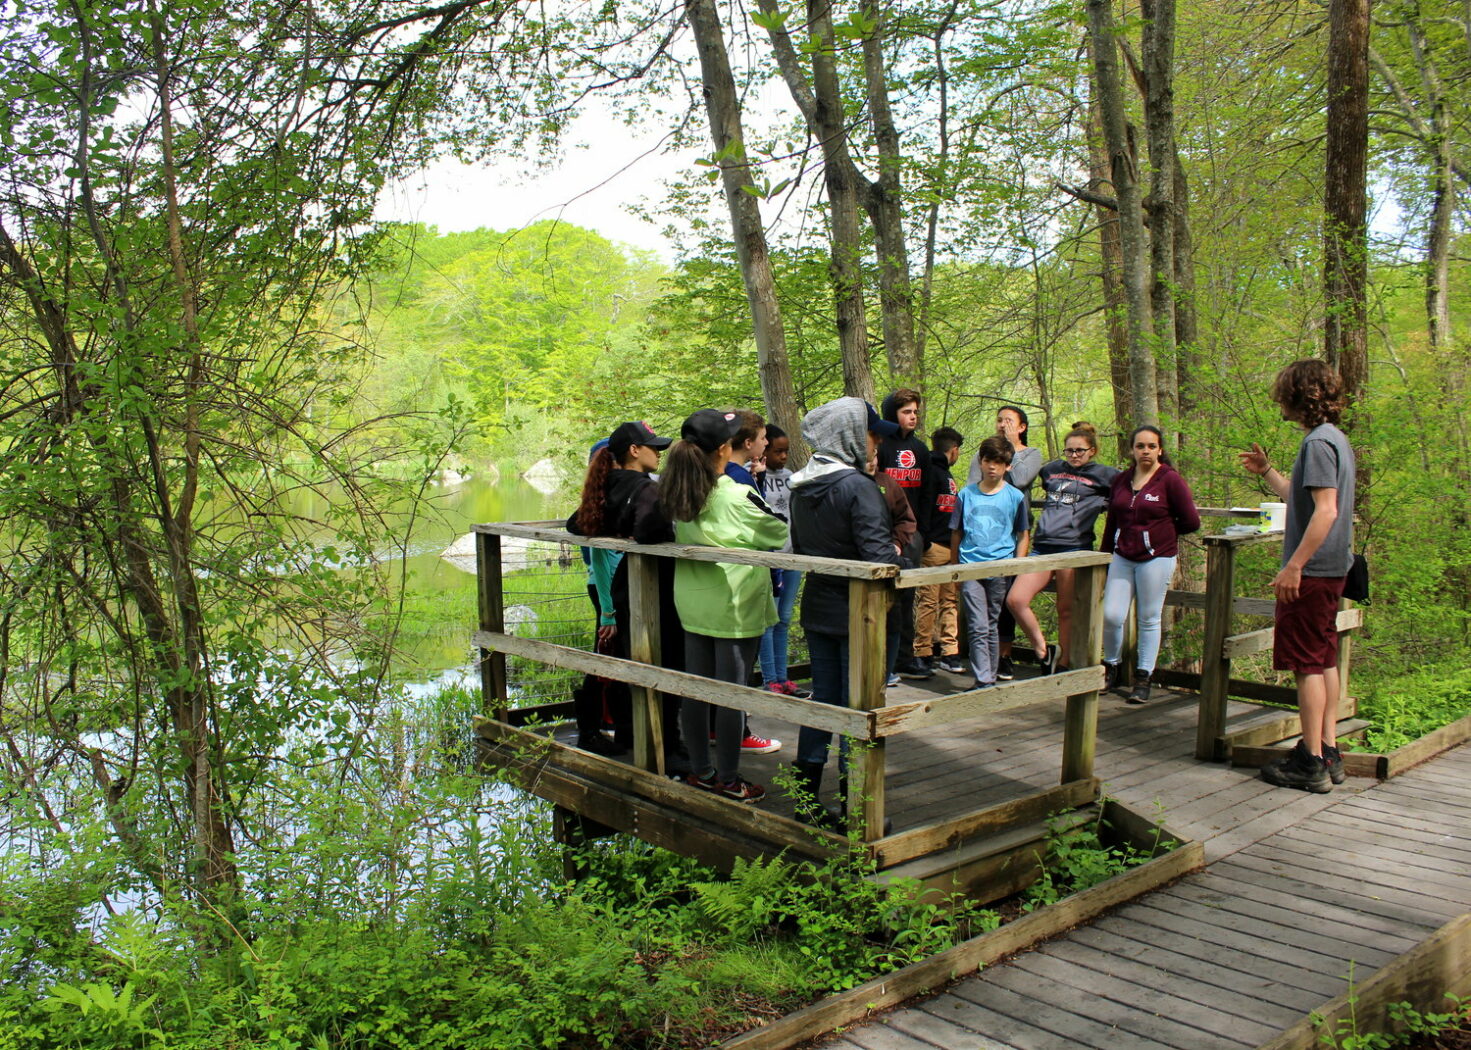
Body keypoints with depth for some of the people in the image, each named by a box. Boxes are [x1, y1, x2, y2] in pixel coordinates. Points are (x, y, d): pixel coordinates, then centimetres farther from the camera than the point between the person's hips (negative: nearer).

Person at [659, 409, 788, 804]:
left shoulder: (679, 497, 0)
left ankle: (700, 772, 24)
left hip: (692, 604, 7)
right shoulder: (737, 498, -19)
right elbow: (780, 534, -6)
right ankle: (728, 781, 11)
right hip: (735, 606, -6)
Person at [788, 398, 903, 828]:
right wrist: (904, 559, -6)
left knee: (823, 698, 16)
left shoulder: (801, 488, 6)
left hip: (817, 610, 7)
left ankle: (806, 801, 23)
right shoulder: (858, 487, -19)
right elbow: (880, 556, -24)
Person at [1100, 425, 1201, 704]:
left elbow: (1191, 521, -4)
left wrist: (1162, 532, 7)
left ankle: (1143, 679, 13)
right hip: (1122, 557, 4)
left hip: (1156, 558, -4)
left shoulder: (1170, 480, -5)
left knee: (1149, 619, 3)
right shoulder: (1121, 480, 9)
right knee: (1111, 615, -3)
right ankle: (1111, 668, 19)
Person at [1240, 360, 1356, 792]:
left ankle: (1311, 763, 0)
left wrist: (1294, 566, -24)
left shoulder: (1318, 443, -16)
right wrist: (1266, 471, 30)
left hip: (1312, 571, -10)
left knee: (1307, 663, -5)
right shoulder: (1336, 439, 15)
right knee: (1324, 660, 14)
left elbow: (1326, 510, -24)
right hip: (1331, 569, 10)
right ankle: (1328, 752, 21)